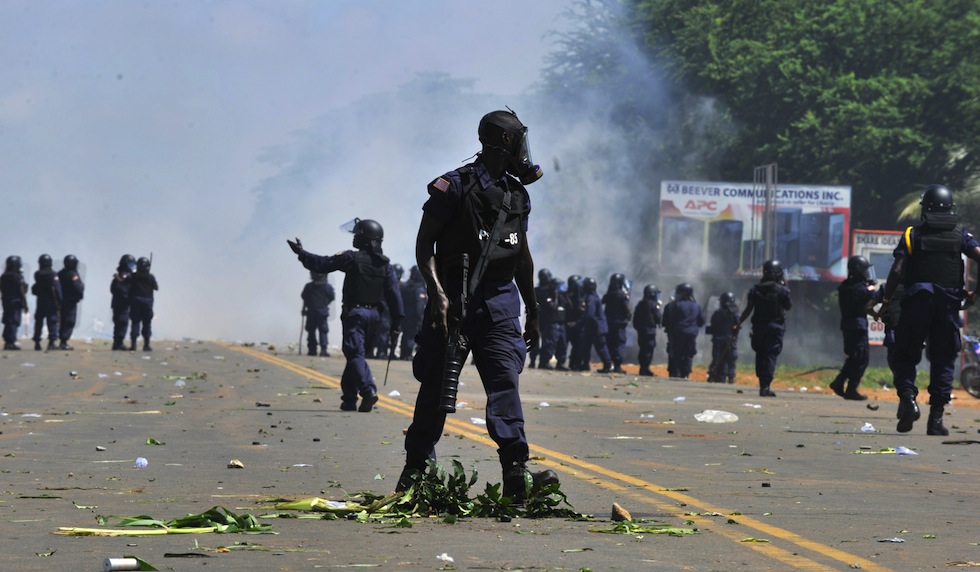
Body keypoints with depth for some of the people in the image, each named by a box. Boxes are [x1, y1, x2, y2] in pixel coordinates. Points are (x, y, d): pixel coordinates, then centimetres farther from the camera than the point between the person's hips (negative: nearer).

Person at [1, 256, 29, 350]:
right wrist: (25, 305, -7)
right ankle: (11, 342, -9)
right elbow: (22, 292, -12)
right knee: (14, 322, -4)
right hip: (16, 302, -6)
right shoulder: (18, 277, -12)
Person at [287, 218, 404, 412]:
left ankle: (368, 390, -31)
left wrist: (301, 253, 10)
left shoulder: (352, 258, -9)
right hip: (373, 314, 6)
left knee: (355, 355, -11)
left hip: (354, 313, -6)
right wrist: (395, 323, 6)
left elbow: (321, 264, -5)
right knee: (357, 354, 16)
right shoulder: (385, 264, 7)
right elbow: (394, 295, 4)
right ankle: (349, 398, 17)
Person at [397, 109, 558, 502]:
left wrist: (533, 313, 24)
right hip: (455, 303, -4)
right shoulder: (454, 188, -5)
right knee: (437, 387, 2)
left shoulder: (517, 195, 15)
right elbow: (424, 245, -7)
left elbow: (523, 260, 23)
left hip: (499, 305, 4)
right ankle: (416, 468, 15)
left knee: (505, 382, -9)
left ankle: (516, 474, -18)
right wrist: (438, 293, -19)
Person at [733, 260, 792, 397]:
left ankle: (762, 384, 14)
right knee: (771, 356, -4)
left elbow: (748, 309, 0)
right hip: (775, 327, -3)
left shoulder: (755, 289, 1)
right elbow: (788, 306, 6)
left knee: (760, 356, 14)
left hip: (758, 327, 3)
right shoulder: (781, 290, -9)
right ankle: (765, 387, -12)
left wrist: (738, 324, 8)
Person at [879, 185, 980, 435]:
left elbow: (897, 271, -6)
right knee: (943, 360, 8)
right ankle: (936, 418, 3)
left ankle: (907, 396, -15)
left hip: (916, 303, -1)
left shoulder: (912, 235, 3)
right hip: (949, 306, 1)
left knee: (906, 356, 10)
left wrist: (886, 301, 1)